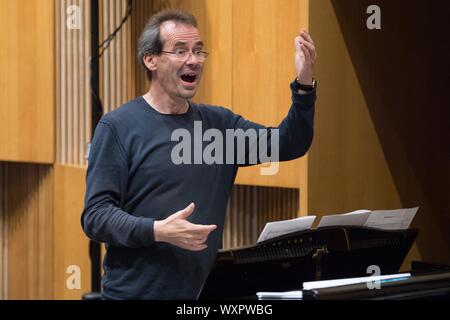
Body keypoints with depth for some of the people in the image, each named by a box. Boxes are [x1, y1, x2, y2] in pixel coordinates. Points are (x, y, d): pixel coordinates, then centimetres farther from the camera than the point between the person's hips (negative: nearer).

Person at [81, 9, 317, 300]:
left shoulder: (219, 123, 8)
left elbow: (288, 144, 4)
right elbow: (96, 215, -13)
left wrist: (304, 86, -10)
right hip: (135, 291, -5)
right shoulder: (118, 126, -8)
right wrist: (158, 231, -28)